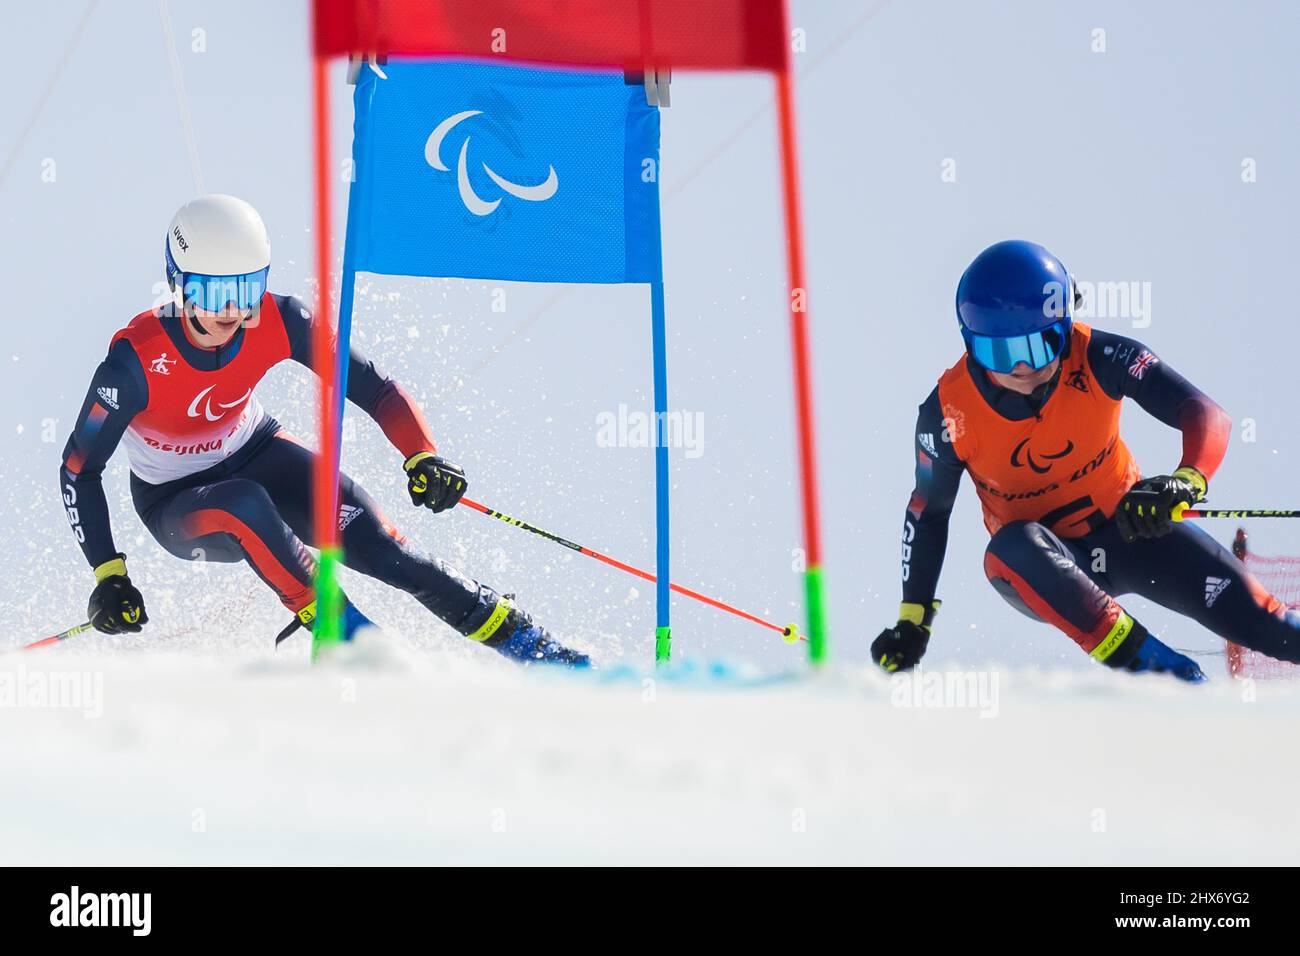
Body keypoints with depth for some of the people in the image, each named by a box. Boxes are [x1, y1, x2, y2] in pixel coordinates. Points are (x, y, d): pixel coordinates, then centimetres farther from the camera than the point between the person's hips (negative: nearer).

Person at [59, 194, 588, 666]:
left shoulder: (276, 323, -22)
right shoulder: (135, 361, -31)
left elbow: (371, 386, -16)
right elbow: (79, 470, -21)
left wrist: (422, 455, -34)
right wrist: (108, 576, -28)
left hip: (255, 456, 3)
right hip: (176, 507, -3)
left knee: (377, 546, -19)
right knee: (244, 505, -39)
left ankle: (522, 640, -8)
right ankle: (337, 625, -25)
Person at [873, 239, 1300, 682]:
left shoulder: (1097, 358, -22)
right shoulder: (950, 412, -18)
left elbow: (1209, 416, -27)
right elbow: (928, 511, -1)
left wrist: (1185, 482, -48)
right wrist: (913, 620, -1)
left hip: (1129, 529, 1)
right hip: (1043, 565, 0)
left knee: (1253, 617, -16)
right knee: (1012, 548, -36)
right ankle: (1146, 662, -35)